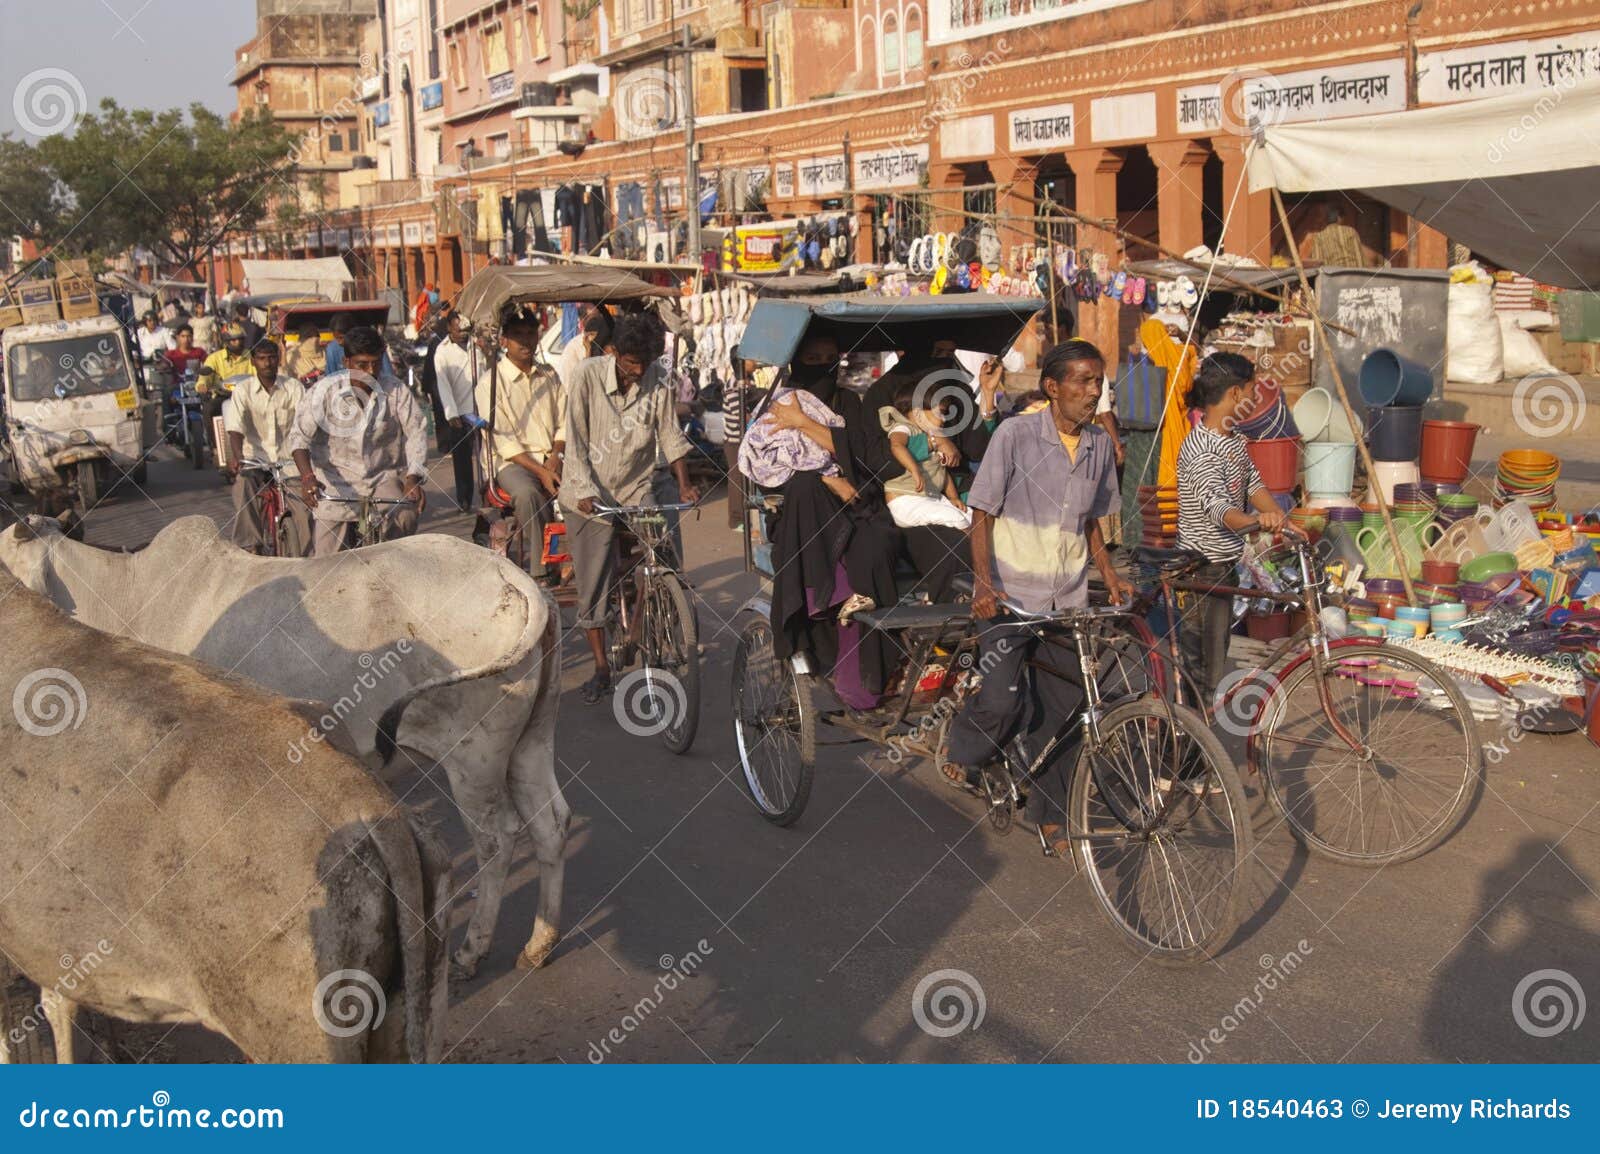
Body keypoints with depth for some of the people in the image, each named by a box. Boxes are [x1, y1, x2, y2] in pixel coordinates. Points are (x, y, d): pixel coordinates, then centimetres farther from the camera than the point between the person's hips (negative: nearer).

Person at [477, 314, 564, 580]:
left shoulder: (549, 376, 17)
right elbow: (502, 440, -7)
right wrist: (540, 471, -17)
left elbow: (564, 423, 14)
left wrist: (555, 457, -6)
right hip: (512, 461, -4)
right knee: (527, 493, -37)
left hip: (552, 459, 4)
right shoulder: (491, 381, 0)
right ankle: (538, 572, -33)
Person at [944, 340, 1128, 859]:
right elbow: (982, 514, -7)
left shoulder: (1100, 445, 7)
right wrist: (984, 581, -20)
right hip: (1010, 592, -5)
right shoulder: (1015, 434, -9)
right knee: (1002, 700, -18)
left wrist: (1111, 576, 4)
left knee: (1066, 709, 6)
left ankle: (1051, 816, 23)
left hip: (1067, 597, 5)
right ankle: (965, 756, 16)